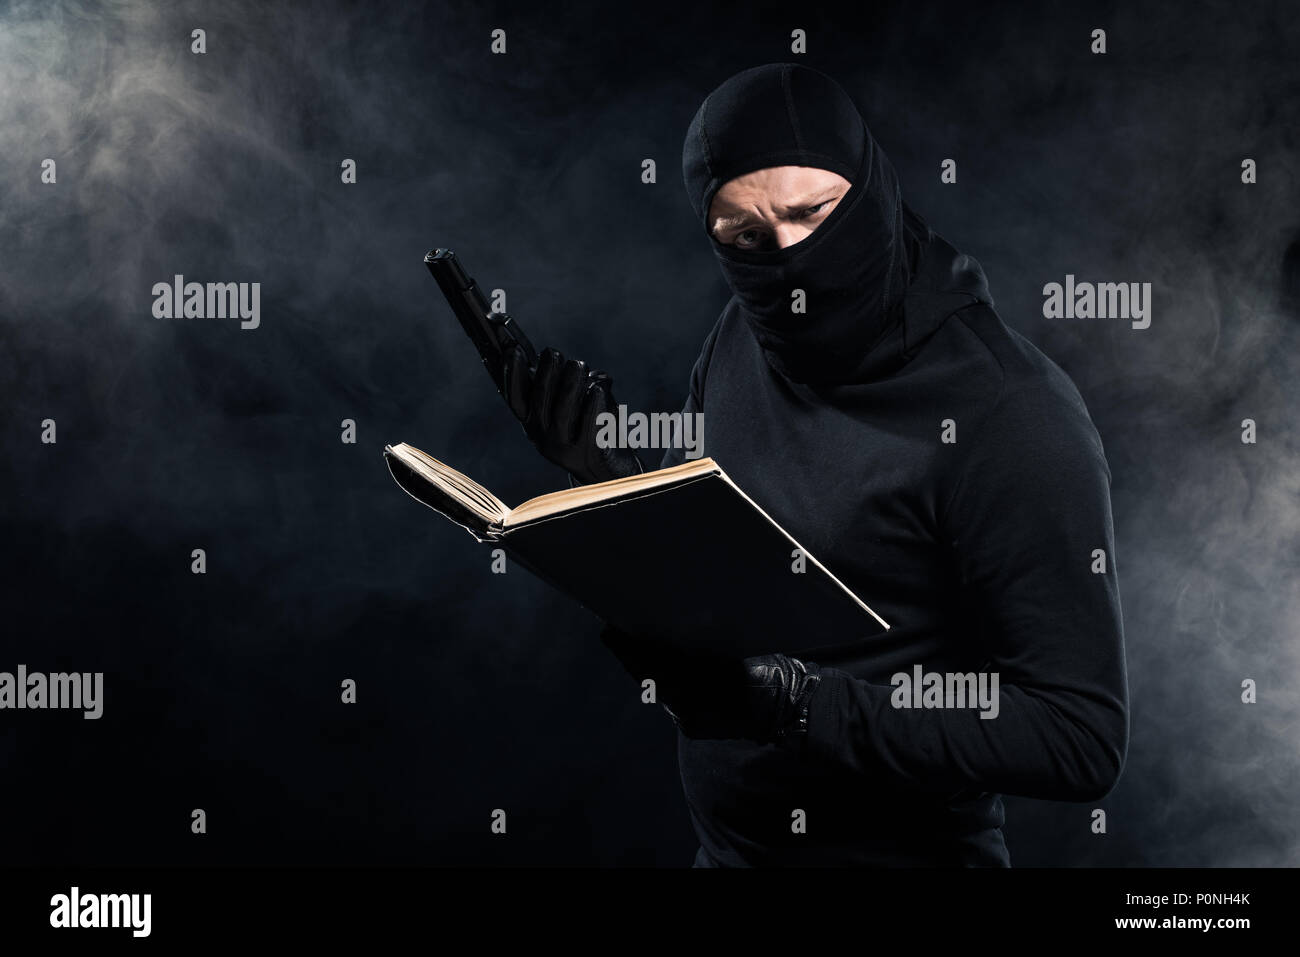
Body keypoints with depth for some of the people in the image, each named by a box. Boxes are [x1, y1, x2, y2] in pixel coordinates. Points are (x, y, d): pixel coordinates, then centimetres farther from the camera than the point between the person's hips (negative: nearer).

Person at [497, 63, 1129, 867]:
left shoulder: (1011, 417, -21)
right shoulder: (741, 340, -1)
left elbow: (1084, 740, -24)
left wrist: (796, 703, -29)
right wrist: (612, 474, -9)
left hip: (901, 847, -6)